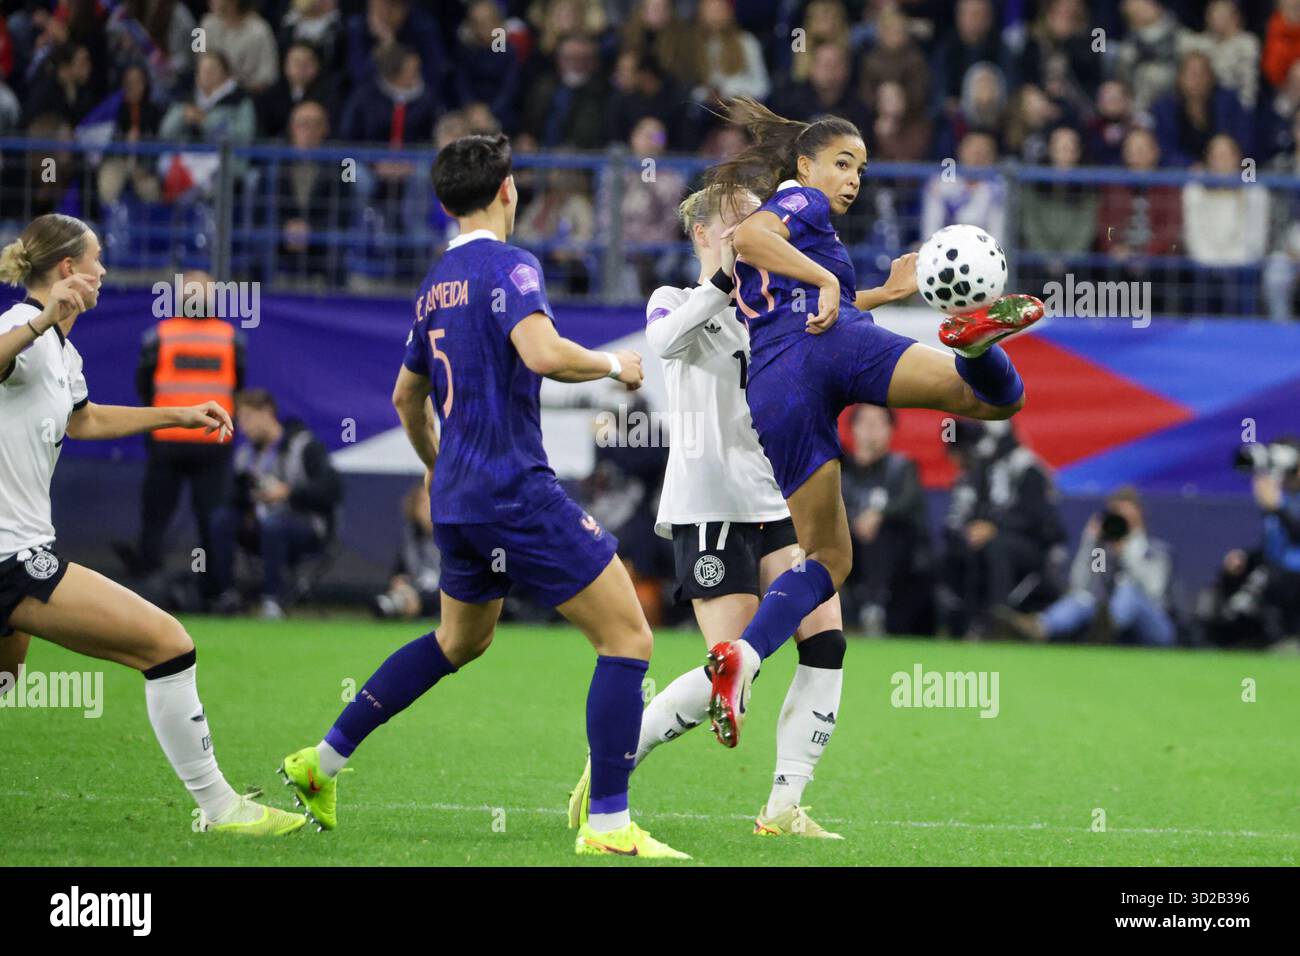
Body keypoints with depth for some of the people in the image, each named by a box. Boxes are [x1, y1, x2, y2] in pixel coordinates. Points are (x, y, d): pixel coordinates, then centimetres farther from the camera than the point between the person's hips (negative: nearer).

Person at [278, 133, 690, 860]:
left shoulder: (436, 285, 15)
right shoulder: (508, 266, -10)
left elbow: (407, 398, 28)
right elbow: (542, 352, -28)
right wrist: (614, 363, -10)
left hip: (458, 498, 9)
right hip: (515, 490, -9)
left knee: (461, 640, 29)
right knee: (628, 637, -6)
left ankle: (324, 760, 32)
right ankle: (608, 824, -11)